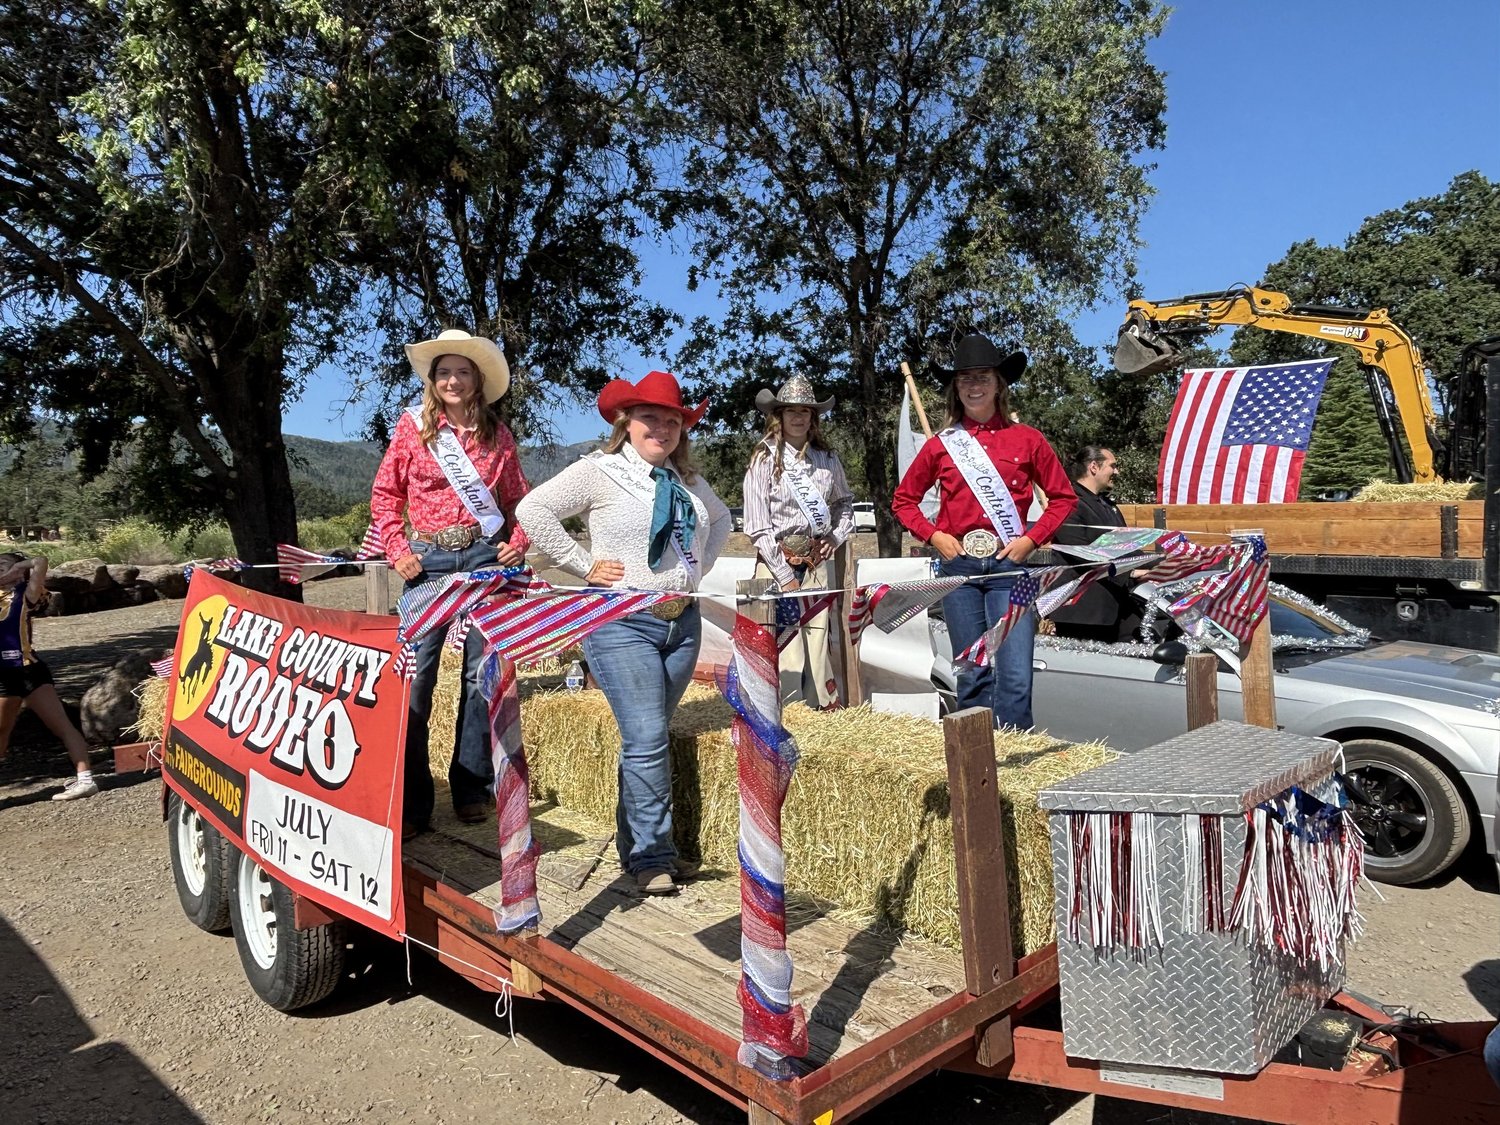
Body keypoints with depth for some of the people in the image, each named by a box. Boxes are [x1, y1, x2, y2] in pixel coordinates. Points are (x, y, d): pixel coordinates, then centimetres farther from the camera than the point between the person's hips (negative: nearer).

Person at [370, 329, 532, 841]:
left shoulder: (497, 433, 9)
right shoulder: (413, 426, 5)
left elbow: (519, 498, 14)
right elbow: (385, 494, 8)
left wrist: (518, 543, 0)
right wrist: (396, 549, -1)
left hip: (486, 555, 1)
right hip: (429, 559, -1)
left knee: (482, 672, 4)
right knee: (415, 674, -5)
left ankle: (473, 789, 18)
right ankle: (411, 802, 5)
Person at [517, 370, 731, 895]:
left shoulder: (687, 479, 13)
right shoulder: (599, 470, -5)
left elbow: (720, 519, 30)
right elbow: (533, 509, -12)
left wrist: (698, 566, 15)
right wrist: (585, 564, -11)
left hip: (682, 620, 6)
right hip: (622, 621, -6)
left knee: (650, 739, 11)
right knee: (647, 740, -8)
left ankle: (636, 845, 24)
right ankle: (652, 856, 5)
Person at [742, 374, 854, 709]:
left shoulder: (827, 458, 10)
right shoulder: (765, 459, -4)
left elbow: (844, 502, 27)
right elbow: (757, 527, -8)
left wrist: (837, 535, 8)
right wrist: (786, 577, -10)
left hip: (816, 564, 4)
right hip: (778, 563, -4)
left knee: (818, 642, 3)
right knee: (787, 649, -9)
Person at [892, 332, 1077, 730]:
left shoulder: (1026, 440, 4)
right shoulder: (941, 445, 7)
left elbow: (1064, 496, 10)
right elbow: (903, 499, 15)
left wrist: (1033, 538, -3)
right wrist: (933, 535, 0)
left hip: (1009, 565, -1)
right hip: (958, 566, 1)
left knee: (1015, 677, -8)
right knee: (972, 675, 9)